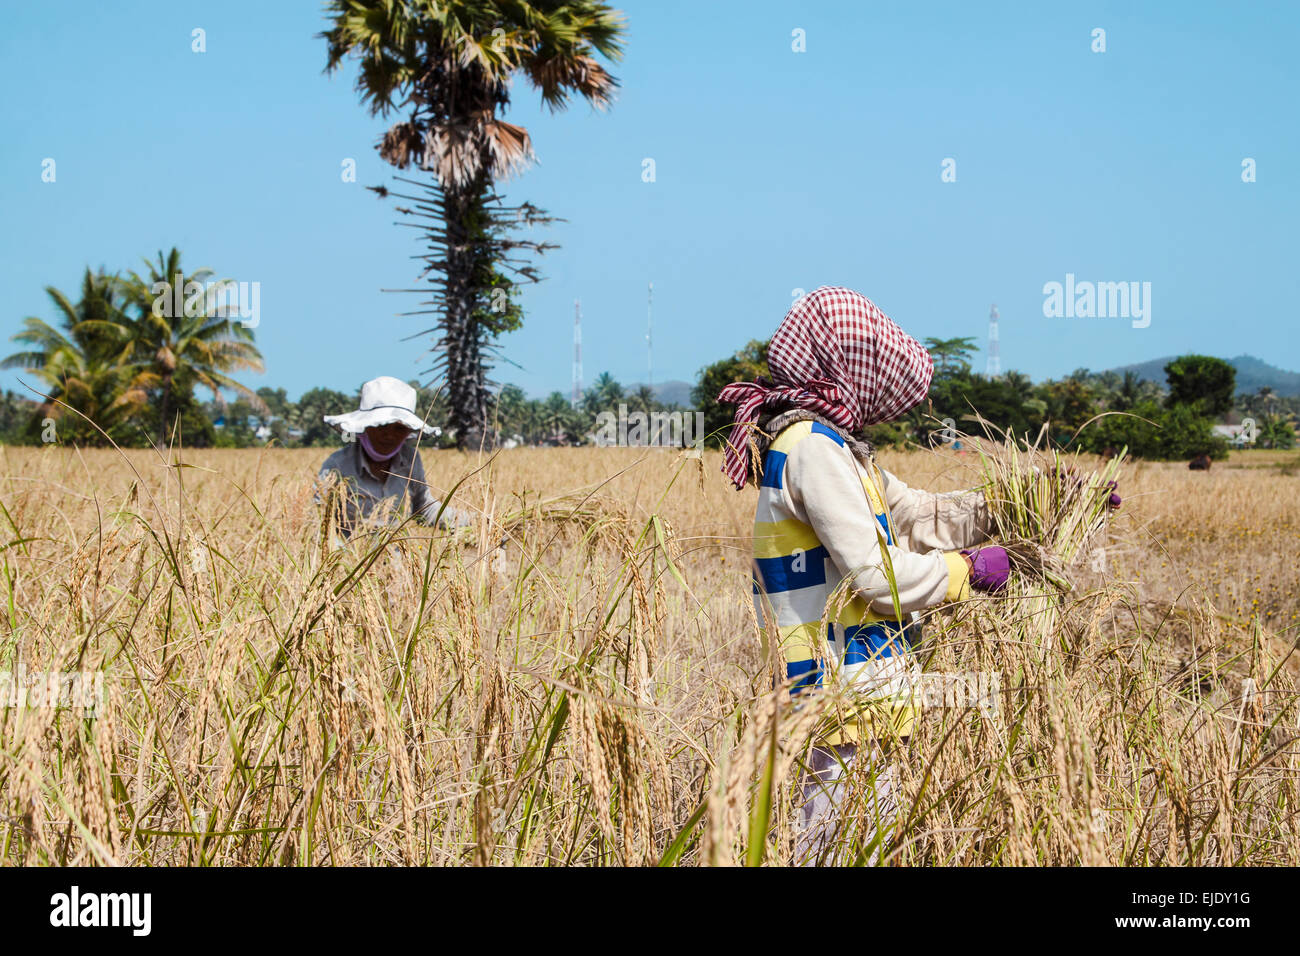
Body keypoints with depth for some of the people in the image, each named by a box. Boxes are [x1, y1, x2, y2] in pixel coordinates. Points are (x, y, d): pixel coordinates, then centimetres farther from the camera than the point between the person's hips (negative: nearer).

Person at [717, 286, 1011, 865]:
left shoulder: (834, 444, 15)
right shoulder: (812, 447, -17)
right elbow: (872, 574, -20)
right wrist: (968, 571, -8)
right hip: (843, 692, -10)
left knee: (875, 835, 14)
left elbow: (916, 516, 22)